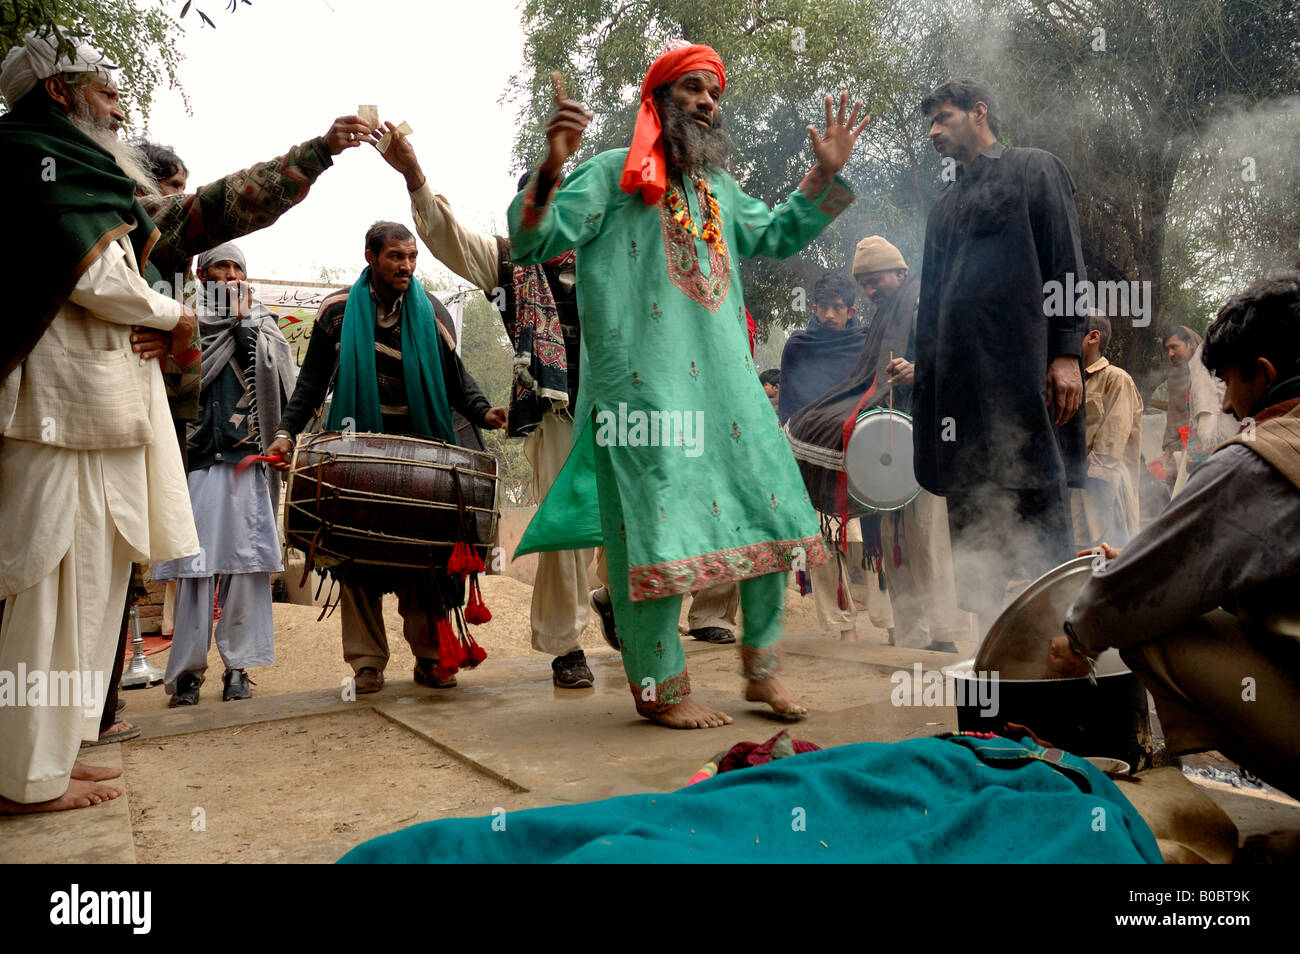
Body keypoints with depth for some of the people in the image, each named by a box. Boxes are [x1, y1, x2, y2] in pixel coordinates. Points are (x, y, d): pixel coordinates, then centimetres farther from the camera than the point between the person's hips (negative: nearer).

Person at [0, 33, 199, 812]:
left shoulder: (70, 169, 26)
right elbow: (95, 279, -16)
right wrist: (174, 315, 0)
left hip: (101, 401, 10)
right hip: (69, 402, -10)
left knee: (87, 581, 12)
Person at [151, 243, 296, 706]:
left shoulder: (260, 323, 17)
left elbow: (265, 371, -2)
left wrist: (243, 322, 2)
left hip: (248, 458, 1)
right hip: (199, 457, -1)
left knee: (246, 561, -2)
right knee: (196, 564, -6)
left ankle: (238, 665, 5)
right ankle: (187, 669, 2)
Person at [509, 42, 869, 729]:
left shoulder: (717, 188, 22)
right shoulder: (613, 174, 2)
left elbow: (777, 235, 35)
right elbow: (531, 244, -7)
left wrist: (825, 175, 23)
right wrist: (551, 168, -24)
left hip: (730, 383, 7)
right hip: (647, 388, -7)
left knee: (774, 513, 7)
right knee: (661, 528, -6)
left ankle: (762, 668, 21)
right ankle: (661, 690, 9)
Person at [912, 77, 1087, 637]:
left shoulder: (1035, 170, 9)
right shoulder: (946, 206, 26)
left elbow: (1067, 265, -1)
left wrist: (1067, 353, -12)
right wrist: (924, 374, 15)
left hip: (1023, 362, -6)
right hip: (958, 375, 6)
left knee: (1038, 502, -7)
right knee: (970, 510, 1)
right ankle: (991, 633, 6)